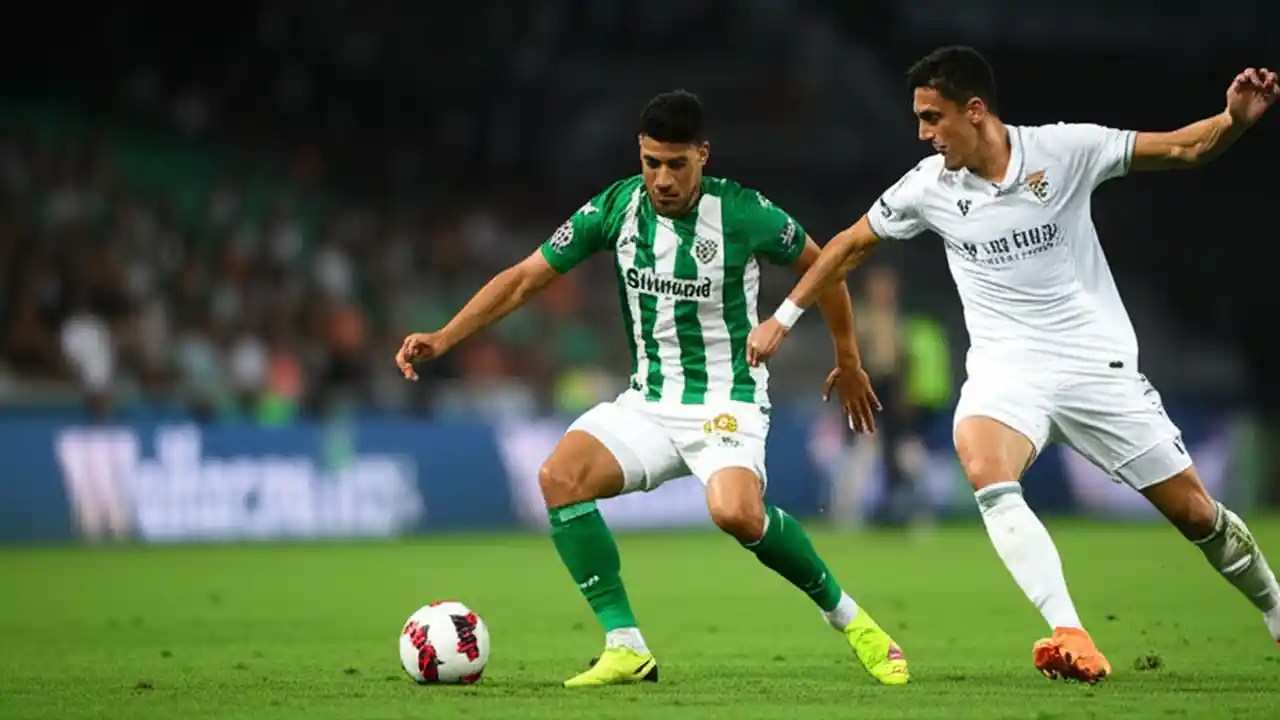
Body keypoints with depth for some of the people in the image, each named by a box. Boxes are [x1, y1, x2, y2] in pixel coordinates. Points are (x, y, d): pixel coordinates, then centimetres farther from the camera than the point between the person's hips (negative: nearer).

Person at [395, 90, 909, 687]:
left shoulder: (743, 213, -13)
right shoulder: (616, 207, -4)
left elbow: (821, 264, 4)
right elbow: (526, 277, 0)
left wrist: (848, 362, 13)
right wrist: (442, 338, -10)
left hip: (728, 403, -5)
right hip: (649, 402, 5)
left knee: (735, 513, -34)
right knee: (560, 476, -22)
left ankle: (846, 616, -8)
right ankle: (626, 647, -16)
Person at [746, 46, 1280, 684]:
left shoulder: (1065, 149, -10)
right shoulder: (929, 186, -2)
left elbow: (1184, 149, -8)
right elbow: (851, 245, 14)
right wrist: (783, 318, 15)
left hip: (1096, 363, -1)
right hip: (1006, 369, 1)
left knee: (1194, 512, 1)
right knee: (984, 469, -32)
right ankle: (1072, 640, -38)